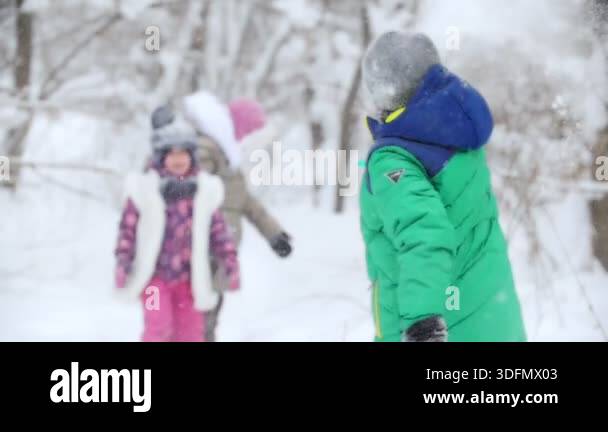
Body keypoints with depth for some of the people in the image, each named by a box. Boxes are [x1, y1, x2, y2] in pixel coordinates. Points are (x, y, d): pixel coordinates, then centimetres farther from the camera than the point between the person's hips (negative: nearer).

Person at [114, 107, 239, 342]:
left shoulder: (203, 190, 2)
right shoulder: (145, 189, -7)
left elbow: (218, 230, 7)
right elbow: (128, 228, -3)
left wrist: (230, 264, 1)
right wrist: (122, 264, -9)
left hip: (189, 277, 3)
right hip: (153, 274, -3)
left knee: (191, 334, 7)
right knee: (159, 328, -17)